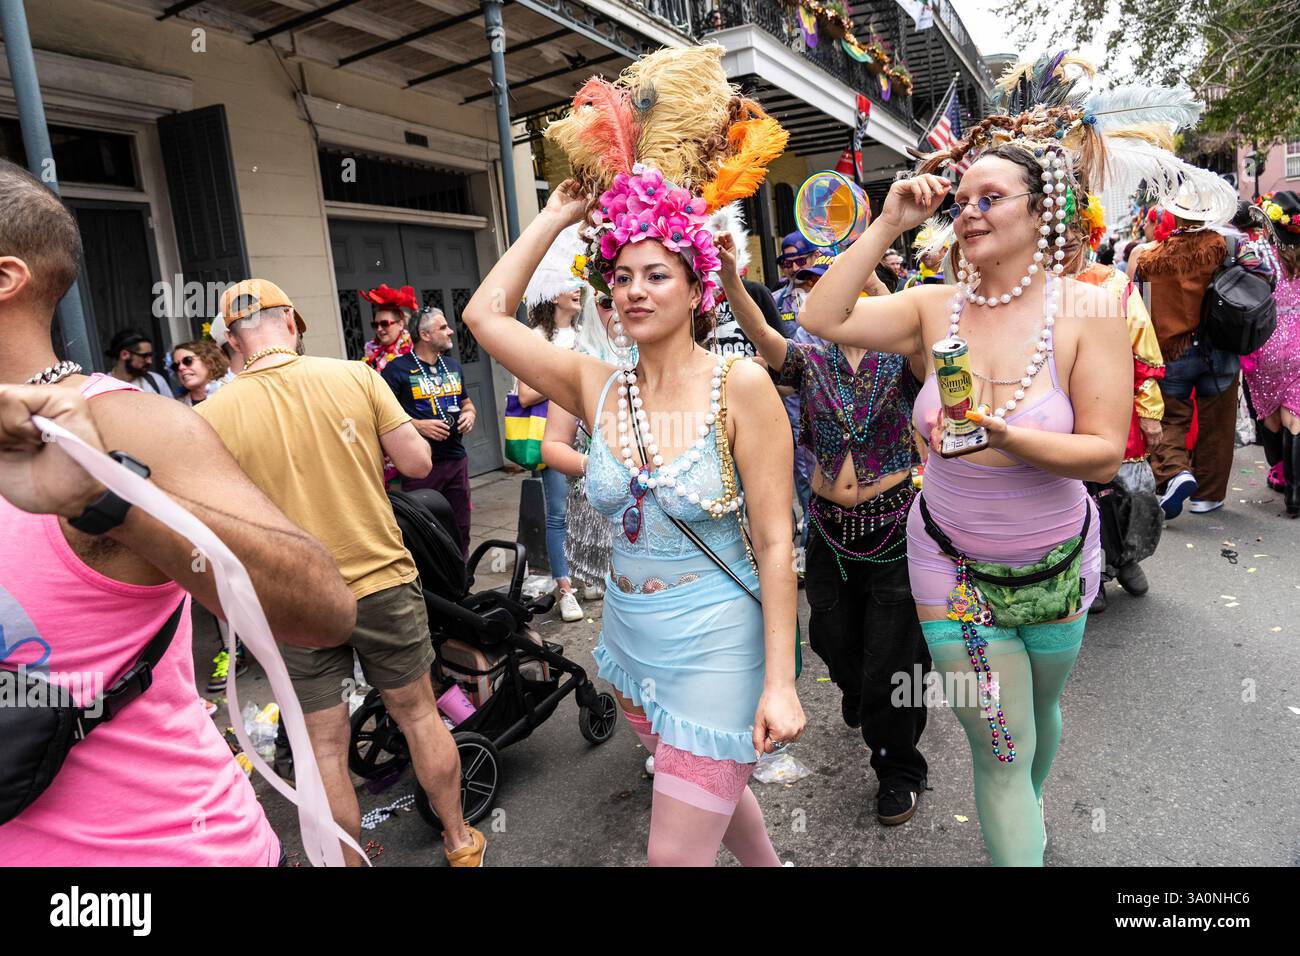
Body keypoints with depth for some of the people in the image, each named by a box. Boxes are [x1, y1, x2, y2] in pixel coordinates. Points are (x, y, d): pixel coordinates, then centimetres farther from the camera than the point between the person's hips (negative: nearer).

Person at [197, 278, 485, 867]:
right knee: (419, 714, 18)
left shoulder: (211, 416, -9)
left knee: (326, 747, 13)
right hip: (383, 581, 1)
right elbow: (418, 463, -7)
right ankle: (460, 844, 34)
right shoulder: (356, 377, -8)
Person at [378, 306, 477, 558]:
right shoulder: (397, 368, -7)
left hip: (456, 459, 6)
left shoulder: (453, 365, 14)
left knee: (460, 528, 14)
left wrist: (470, 414, 3)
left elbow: (466, 403, 25)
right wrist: (419, 426, -20)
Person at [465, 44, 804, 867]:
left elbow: (775, 542, -15)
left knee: (676, 853, 1)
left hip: (716, 645, -5)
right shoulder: (600, 387, -2)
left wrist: (780, 681, -16)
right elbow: (486, 315, 0)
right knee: (713, 789, 27)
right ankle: (770, 864, 54)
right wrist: (558, 215, 3)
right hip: (631, 637, 6)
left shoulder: (740, 387, -15)